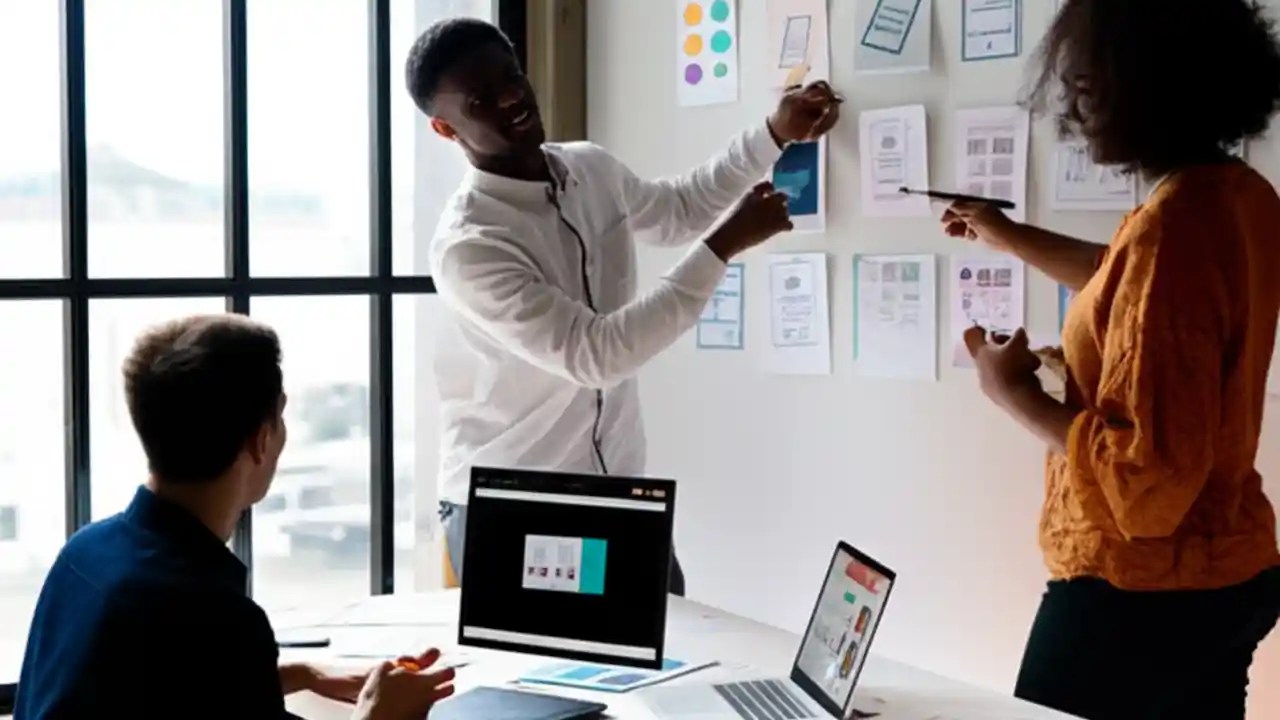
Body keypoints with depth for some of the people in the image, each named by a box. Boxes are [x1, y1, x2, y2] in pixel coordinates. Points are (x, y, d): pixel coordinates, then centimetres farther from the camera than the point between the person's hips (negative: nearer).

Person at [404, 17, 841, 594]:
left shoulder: (591, 168, 0)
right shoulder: (467, 246, -24)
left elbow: (676, 210, 22)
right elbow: (596, 354, -29)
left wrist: (775, 135, 10)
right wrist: (726, 245, -24)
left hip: (617, 489, 7)